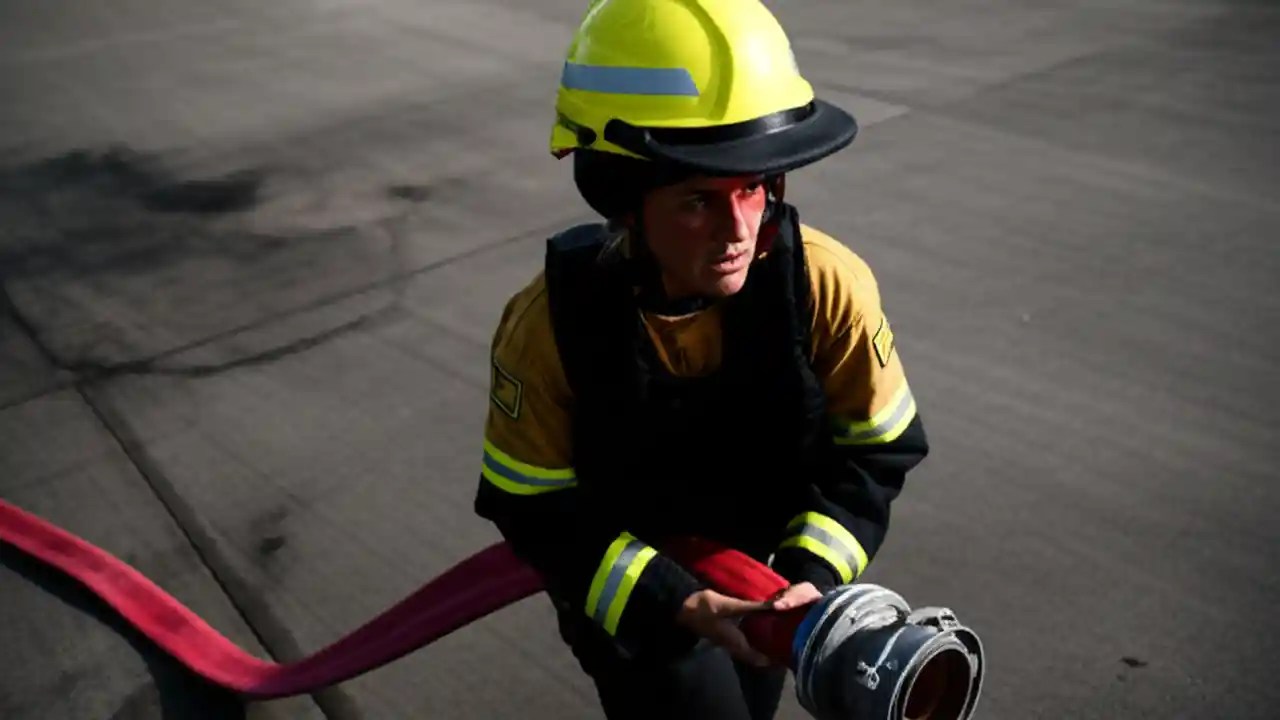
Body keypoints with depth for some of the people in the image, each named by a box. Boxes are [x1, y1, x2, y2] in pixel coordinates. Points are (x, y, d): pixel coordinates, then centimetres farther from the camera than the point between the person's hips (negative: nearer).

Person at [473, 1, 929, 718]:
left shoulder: (829, 287, -28)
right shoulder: (551, 322, -29)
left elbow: (876, 452, -14)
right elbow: (533, 505, -20)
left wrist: (814, 572, -27)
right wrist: (667, 603, -30)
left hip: (762, 576, 3)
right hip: (625, 594, -3)